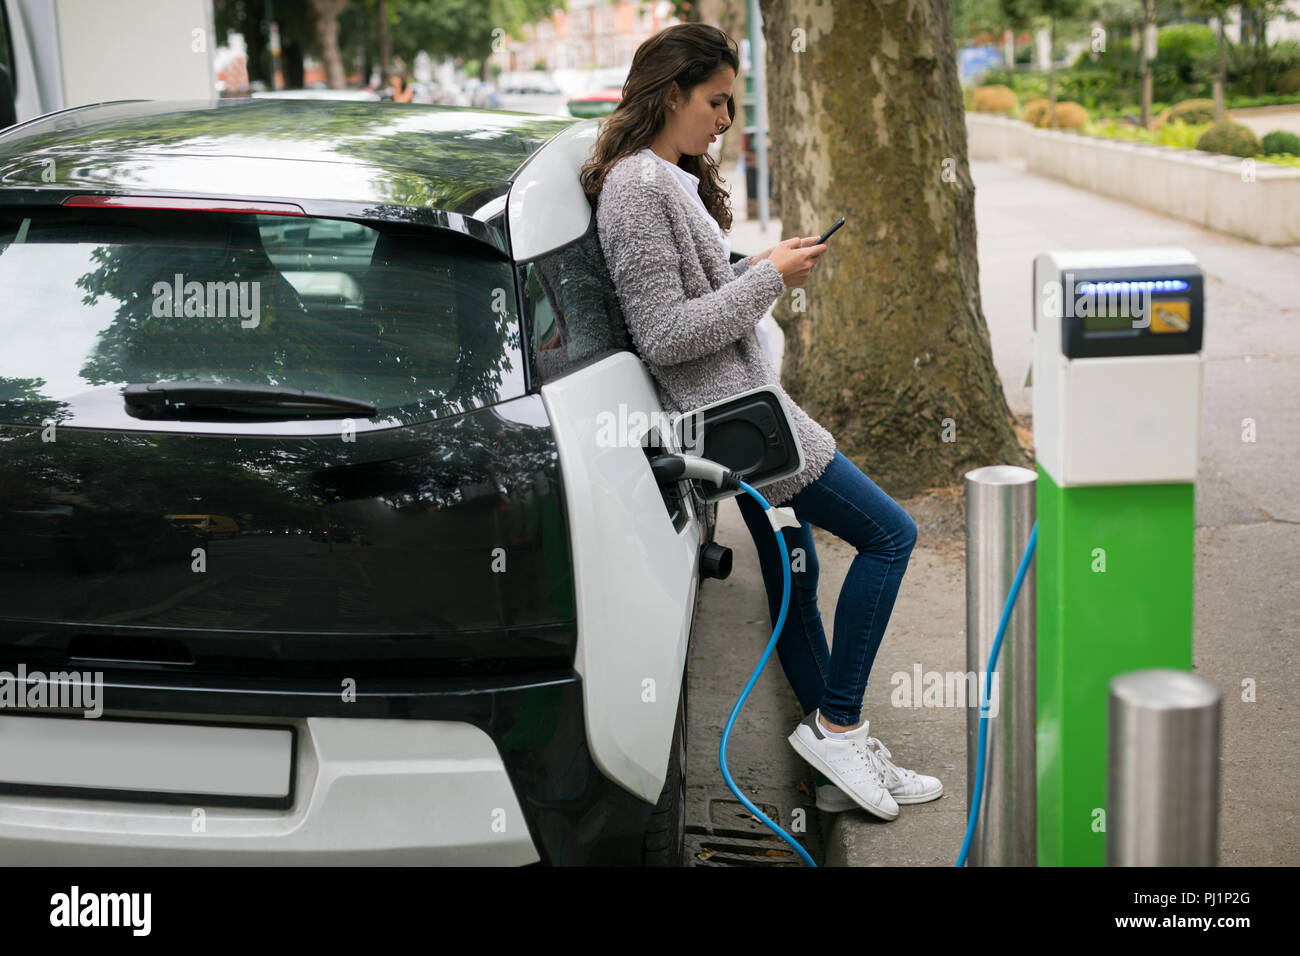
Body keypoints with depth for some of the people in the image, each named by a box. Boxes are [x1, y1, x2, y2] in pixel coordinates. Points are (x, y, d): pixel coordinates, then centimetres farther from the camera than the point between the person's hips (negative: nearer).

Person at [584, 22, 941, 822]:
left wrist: (759, 268, 8)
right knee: (889, 534, -5)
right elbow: (664, 335, -22)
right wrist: (769, 278, -16)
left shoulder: (673, 179, 15)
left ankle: (842, 767, 24)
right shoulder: (637, 185, -17)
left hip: (743, 405, 11)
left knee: (794, 575, 14)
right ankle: (835, 725, 4)